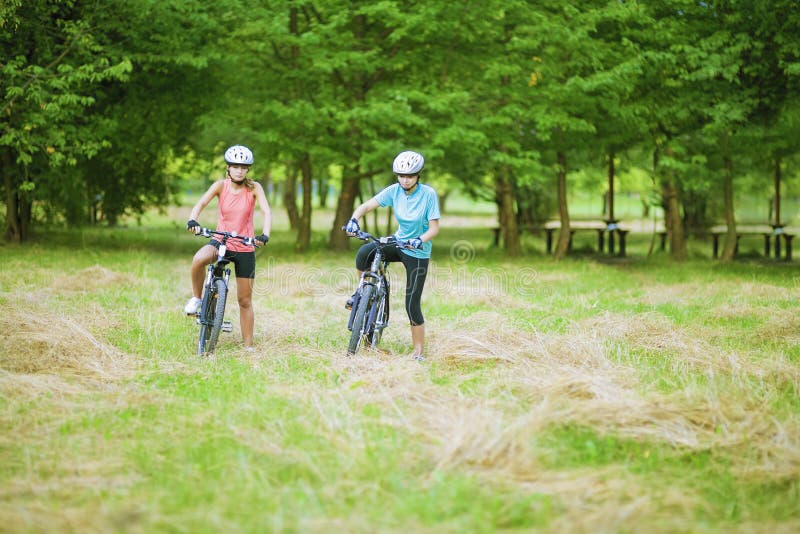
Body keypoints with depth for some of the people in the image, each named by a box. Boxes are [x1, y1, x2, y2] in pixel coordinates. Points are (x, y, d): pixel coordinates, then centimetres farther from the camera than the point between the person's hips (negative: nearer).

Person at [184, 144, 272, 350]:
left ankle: (248, 346, 16)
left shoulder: (254, 188, -7)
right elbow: (201, 203, -18)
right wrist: (192, 220, -39)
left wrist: (265, 235, -38)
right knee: (198, 260, -35)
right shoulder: (221, 185, -6)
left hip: (245, 248, 0)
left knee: (245, 300, 5)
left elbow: (266, 212, -19)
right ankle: (196, 298, -10)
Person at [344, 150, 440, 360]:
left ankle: (419, 353, 8)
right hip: (399, 243, 4)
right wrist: (353, 220, -29)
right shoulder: (394, 191, -8)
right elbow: (367, 205, -9)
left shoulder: (428, 194, -17)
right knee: (364, 253, -27)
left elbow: (434, 228, -18)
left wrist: (419, 241, -37)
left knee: (412, 305, -6)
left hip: (418, 253, -4)